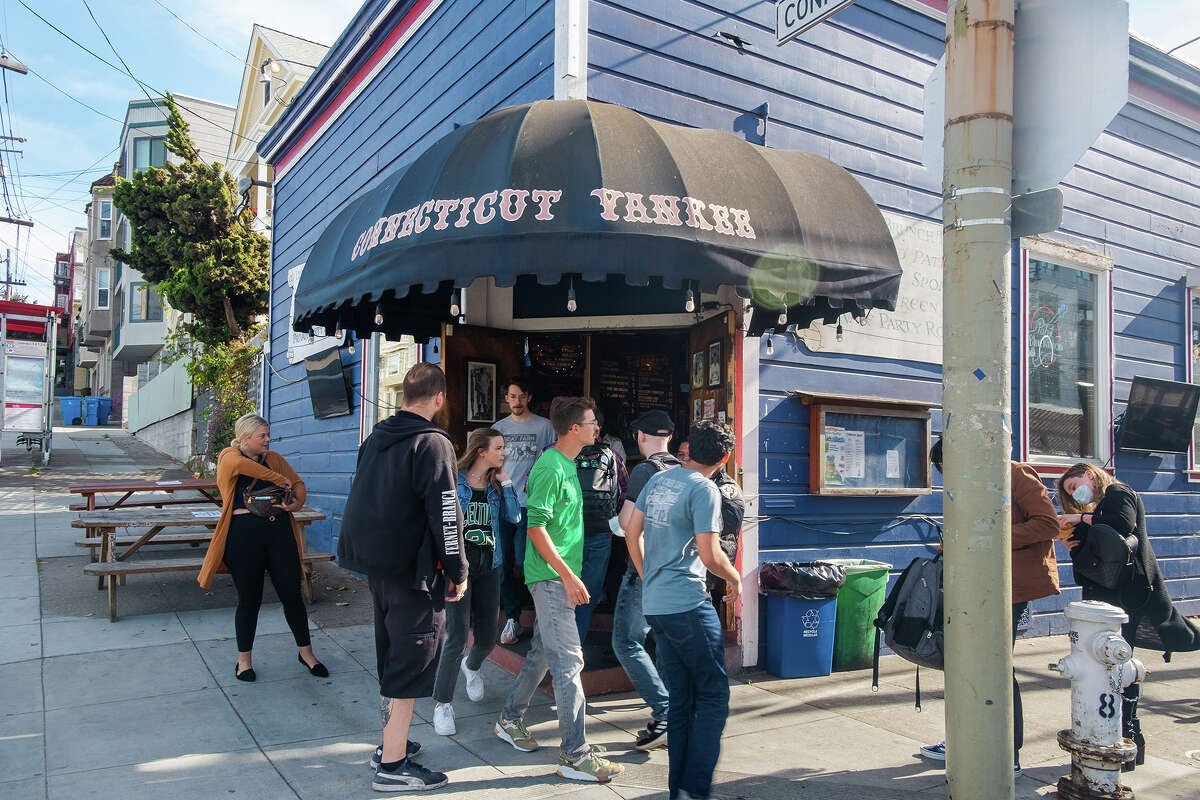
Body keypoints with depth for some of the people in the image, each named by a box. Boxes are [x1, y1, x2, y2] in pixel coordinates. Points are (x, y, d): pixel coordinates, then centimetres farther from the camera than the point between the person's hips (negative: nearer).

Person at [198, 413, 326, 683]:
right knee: (249, 598, 7)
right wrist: (279, 479, -19)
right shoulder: (228, 456, 1)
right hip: (244, 533, -3)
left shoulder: (274, 458, 14)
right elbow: (240, 464, -22)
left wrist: (296, 502, -4)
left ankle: (306, 651, 23)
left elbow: (298, 484, 19)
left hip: (279, 531, 3)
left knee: (292, 594, 7)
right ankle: (244, 659, 26)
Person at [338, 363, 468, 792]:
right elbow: (445, 514, -18)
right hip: (413, 569, -8)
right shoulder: (432, 444, -16)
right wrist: (458, 571, -9)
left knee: (392, 658, 20)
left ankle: (391, 741, 33)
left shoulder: (375, 439, 9)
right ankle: (392, 765, 8)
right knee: (411, 664, 1)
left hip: (375, 564, 8)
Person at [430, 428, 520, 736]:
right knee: (457, 637, -11)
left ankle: (471, 667, 45)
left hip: (488, 565, 5)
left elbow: (514, 517, -3)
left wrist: (505, 482, -4)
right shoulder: (454, 481, -5)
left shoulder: (496, 485, 9)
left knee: (488, 637, 10)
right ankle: (443, 704, 4)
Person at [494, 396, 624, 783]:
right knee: (569, 661, -7)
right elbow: (535, 527, -20)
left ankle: (510, 719, 33)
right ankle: (575, 754, -1)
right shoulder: (550, 467, -17)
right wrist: (568, 575, -21)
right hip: (552, 576, -10)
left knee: (543, 652, 18)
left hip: (560, 577, 10)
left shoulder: (568, 465, 13)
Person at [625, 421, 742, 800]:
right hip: (688, 605, -8)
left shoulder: (658, 480, 10)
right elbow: (710, 556, -16)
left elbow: (632, 533, 14)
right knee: (713, 694, 3)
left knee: (680, 698, 15)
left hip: (655, 604, 8)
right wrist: (735, 578, 3)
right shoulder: (704, 489, -12)